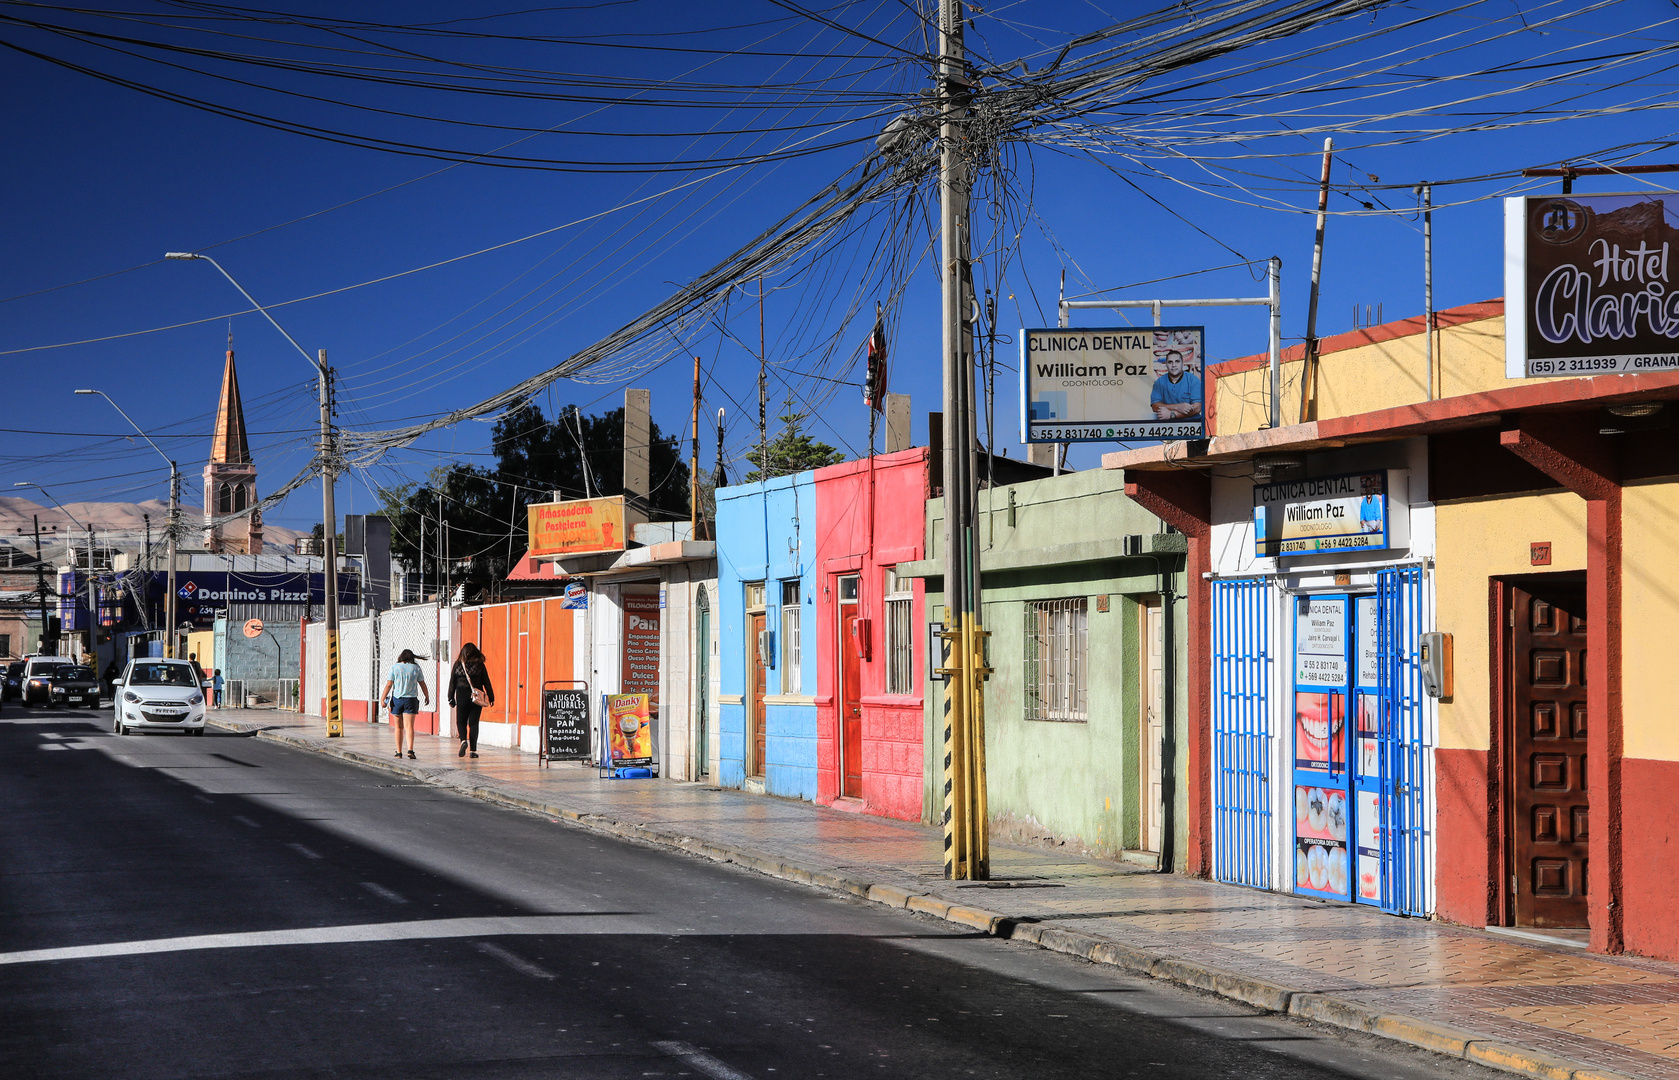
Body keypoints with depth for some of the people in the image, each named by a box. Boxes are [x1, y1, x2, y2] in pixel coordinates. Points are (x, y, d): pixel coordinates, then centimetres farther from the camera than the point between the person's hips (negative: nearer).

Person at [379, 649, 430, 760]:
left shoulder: (394, 667, -1)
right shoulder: (416, 668, 1)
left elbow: (389, 685, -5)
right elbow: (422, 684, 7)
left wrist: (383, 699, -1)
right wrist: (427, 697, 21)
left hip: (397, 699, 0)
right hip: (411, 700, 0)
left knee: (398, 727, 12)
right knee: (409, 726, -5)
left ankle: (399, 752, 14)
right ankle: (410, 750, -22)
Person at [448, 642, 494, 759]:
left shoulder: (458, 664, -1)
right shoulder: (480, 665, -1)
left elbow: (452, 682, 2)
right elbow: (486, 682, 1)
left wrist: (451, 698, 9)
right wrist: (491, 697, 9)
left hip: (462, 697, 0)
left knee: (461, 722, 11)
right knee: (474, 723, 5)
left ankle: (463, 740, -17)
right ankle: (473, 750, 1)